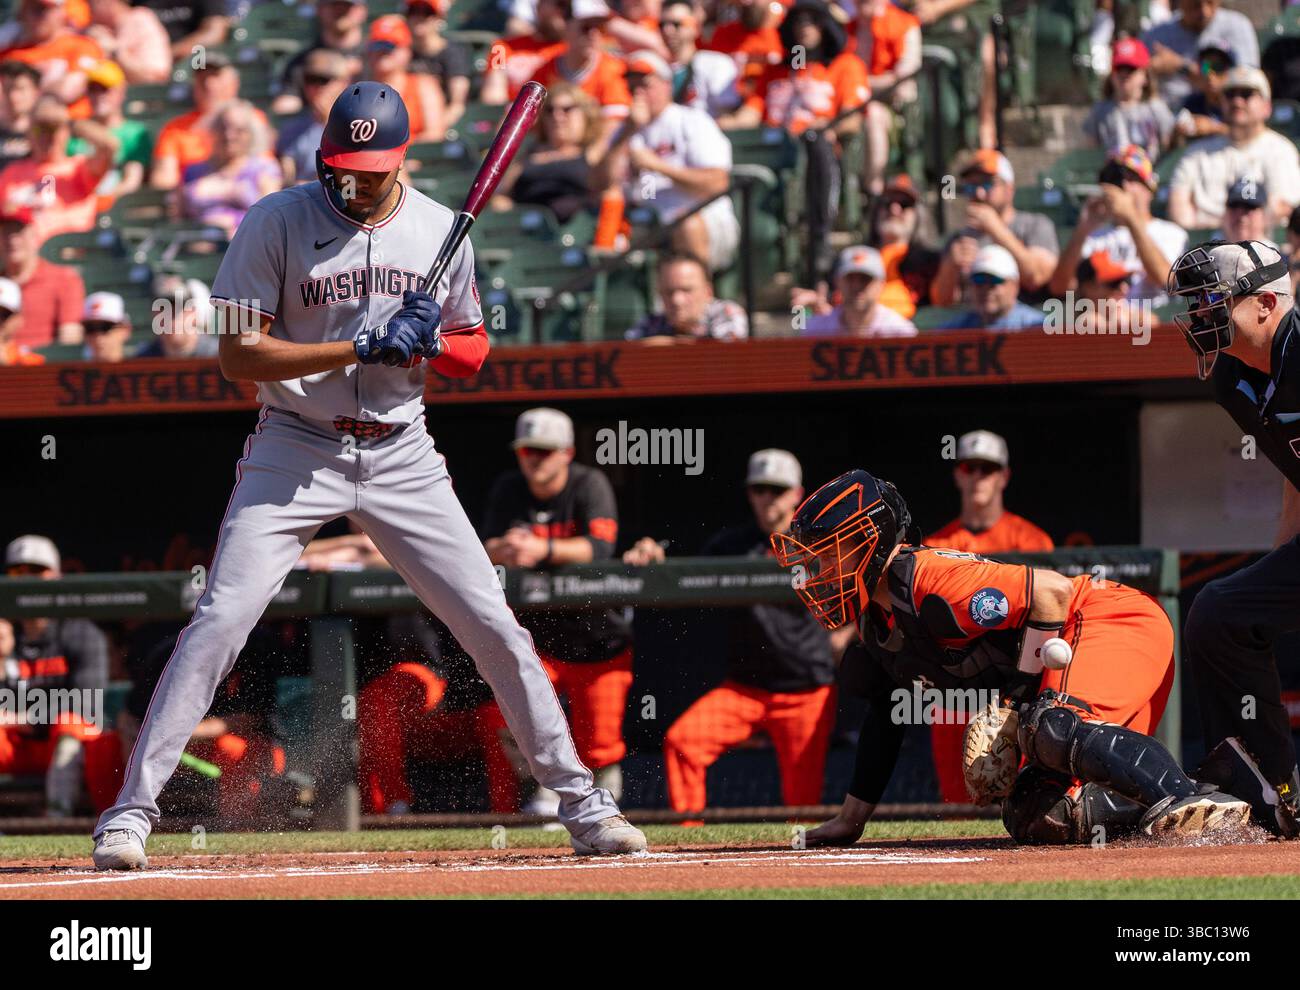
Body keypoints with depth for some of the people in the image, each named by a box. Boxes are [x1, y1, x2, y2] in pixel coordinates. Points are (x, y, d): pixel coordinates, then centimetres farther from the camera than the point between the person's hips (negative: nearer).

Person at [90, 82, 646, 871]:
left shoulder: (440, 230, 2)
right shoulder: (276, 223, -9)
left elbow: (474, 353, 12)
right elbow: (239, 355, -14)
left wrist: (433, 343, -13)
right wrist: (359, 348, -22)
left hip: (401, 454, 3)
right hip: (296, 451, -3)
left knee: (493, 624, 1)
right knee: (220, 622, -14)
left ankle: (578, 796, 13)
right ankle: (133, 808, -8)